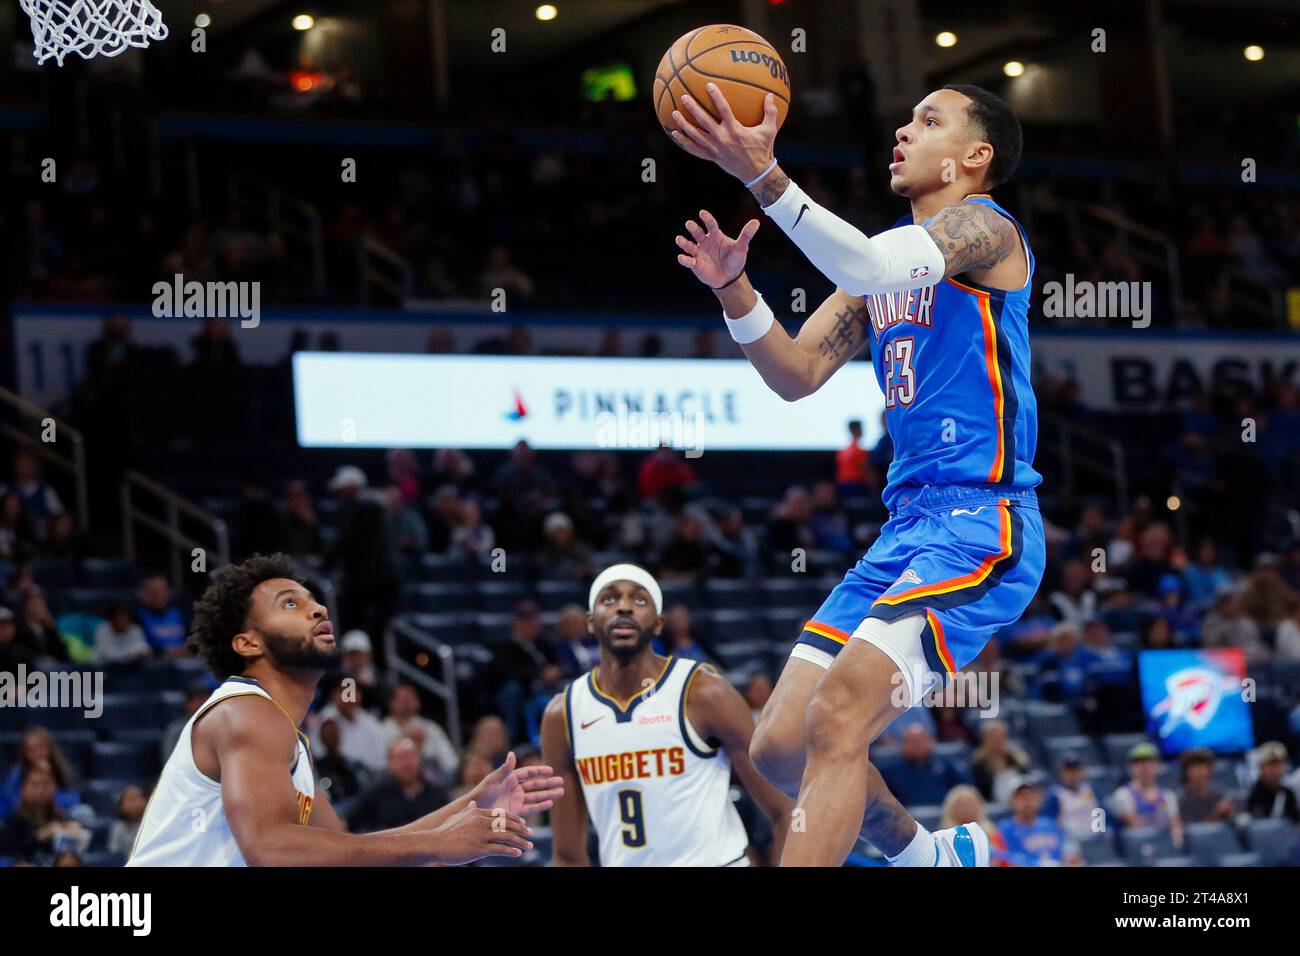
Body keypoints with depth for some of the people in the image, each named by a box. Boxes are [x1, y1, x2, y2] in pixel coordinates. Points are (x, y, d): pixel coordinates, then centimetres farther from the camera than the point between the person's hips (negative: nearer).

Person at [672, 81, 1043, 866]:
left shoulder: (986, 229, -4)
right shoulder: (891, 251, 21)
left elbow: (871, 267, -25)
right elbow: (798, 375, 14)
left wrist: (764, 176, -35)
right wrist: (735, 289, -3)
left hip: (980, 527, -9)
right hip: (905, 529, 9)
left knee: (836, 719, -25)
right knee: (781, 747, 6)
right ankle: (932, 855, 28)